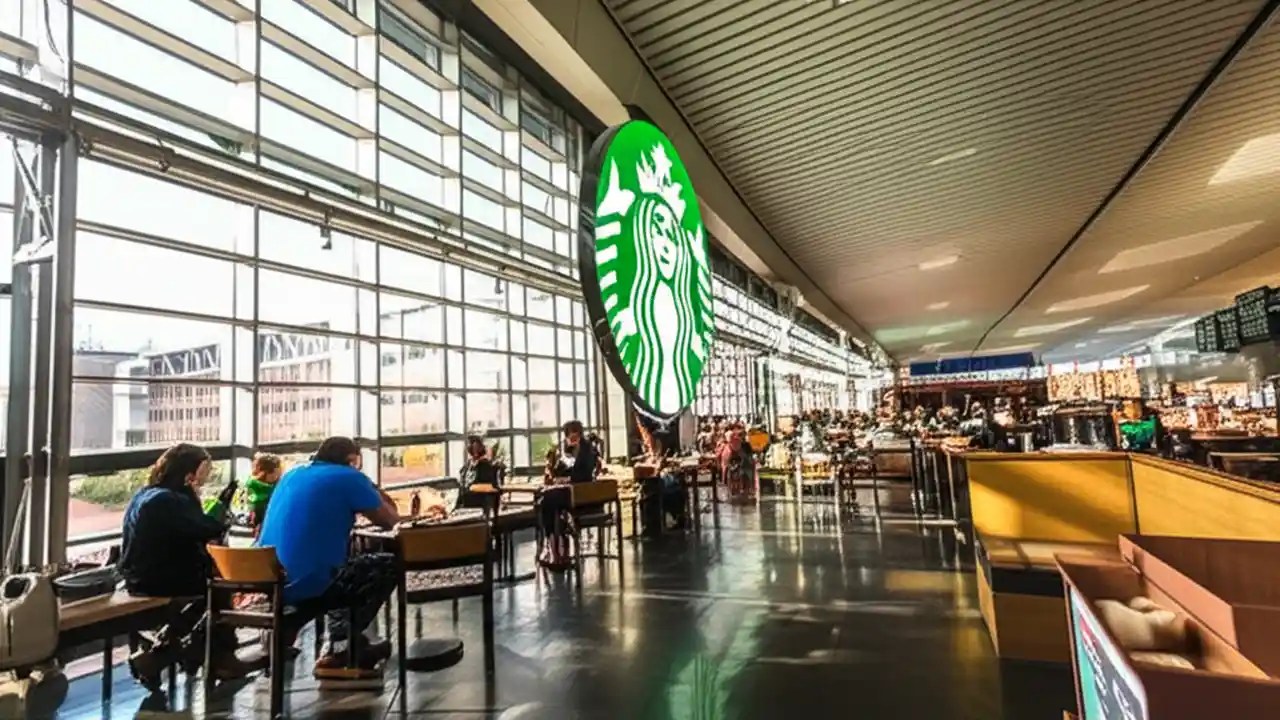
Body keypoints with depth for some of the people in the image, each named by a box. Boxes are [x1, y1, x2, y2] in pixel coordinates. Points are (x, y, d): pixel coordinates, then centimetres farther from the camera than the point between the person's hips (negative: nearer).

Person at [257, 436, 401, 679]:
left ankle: (342, 644, 27)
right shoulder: (350, 477, -5)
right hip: (305, 583, -8)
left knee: (346, 569, 33)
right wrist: (376, 496, 19)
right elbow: (391, 522, 3)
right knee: (390, 565, 11)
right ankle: (341, 647, 14)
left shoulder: (291, 474, 16)